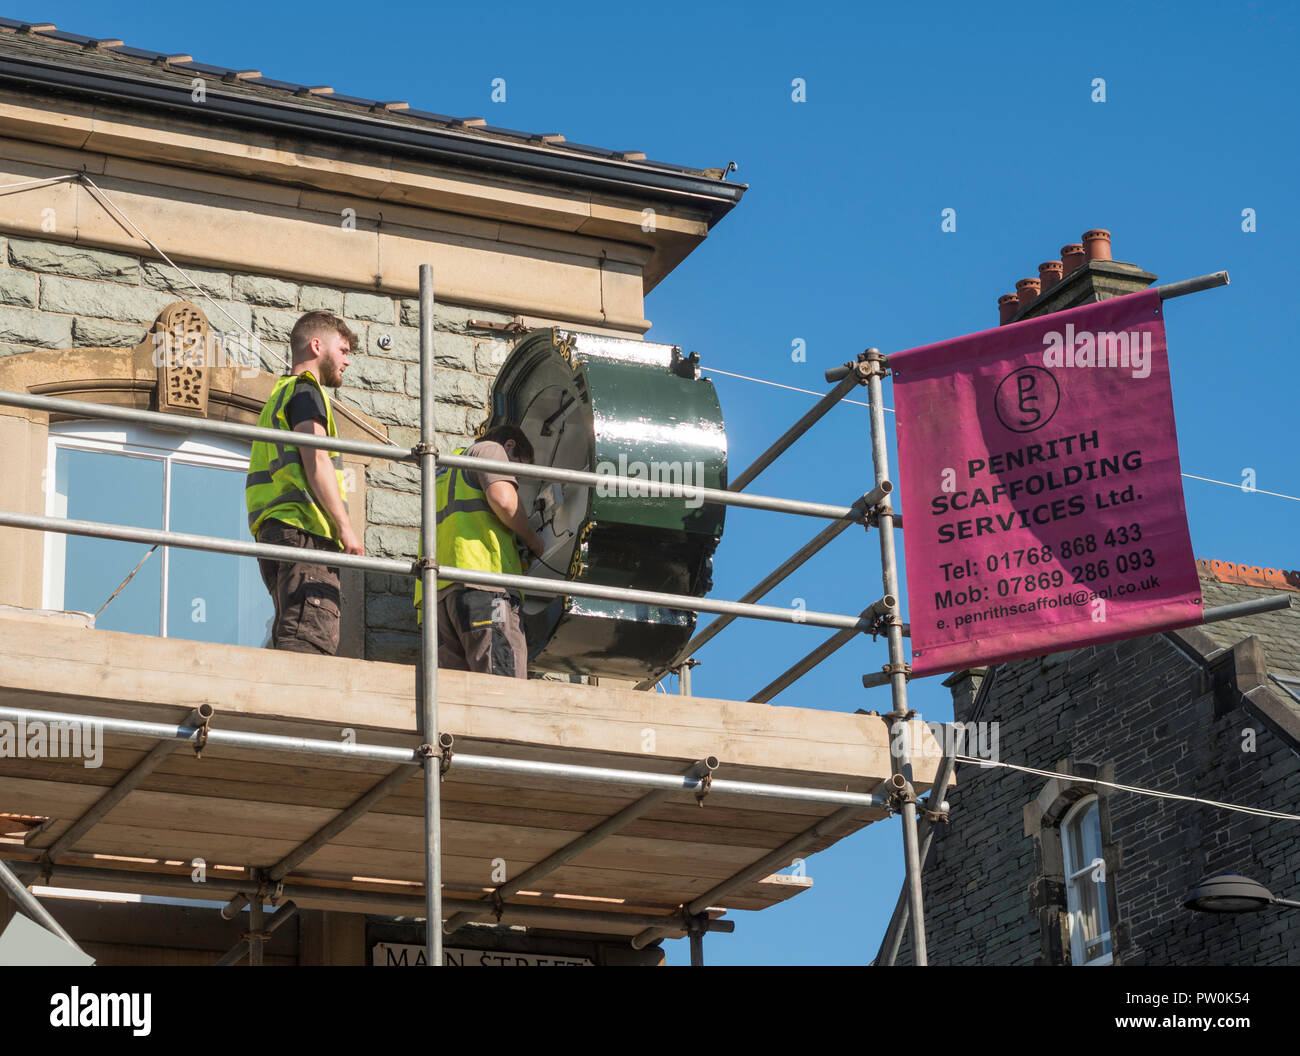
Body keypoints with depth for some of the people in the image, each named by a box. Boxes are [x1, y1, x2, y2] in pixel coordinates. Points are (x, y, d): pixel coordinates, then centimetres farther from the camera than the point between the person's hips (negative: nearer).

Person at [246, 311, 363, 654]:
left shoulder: (280, 395, 33)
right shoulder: (304, 390, 3)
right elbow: (315, 459, -10)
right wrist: (345, 526, -15)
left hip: (277, 530, 10)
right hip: (305, 530, -10)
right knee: (311, 640, -23)